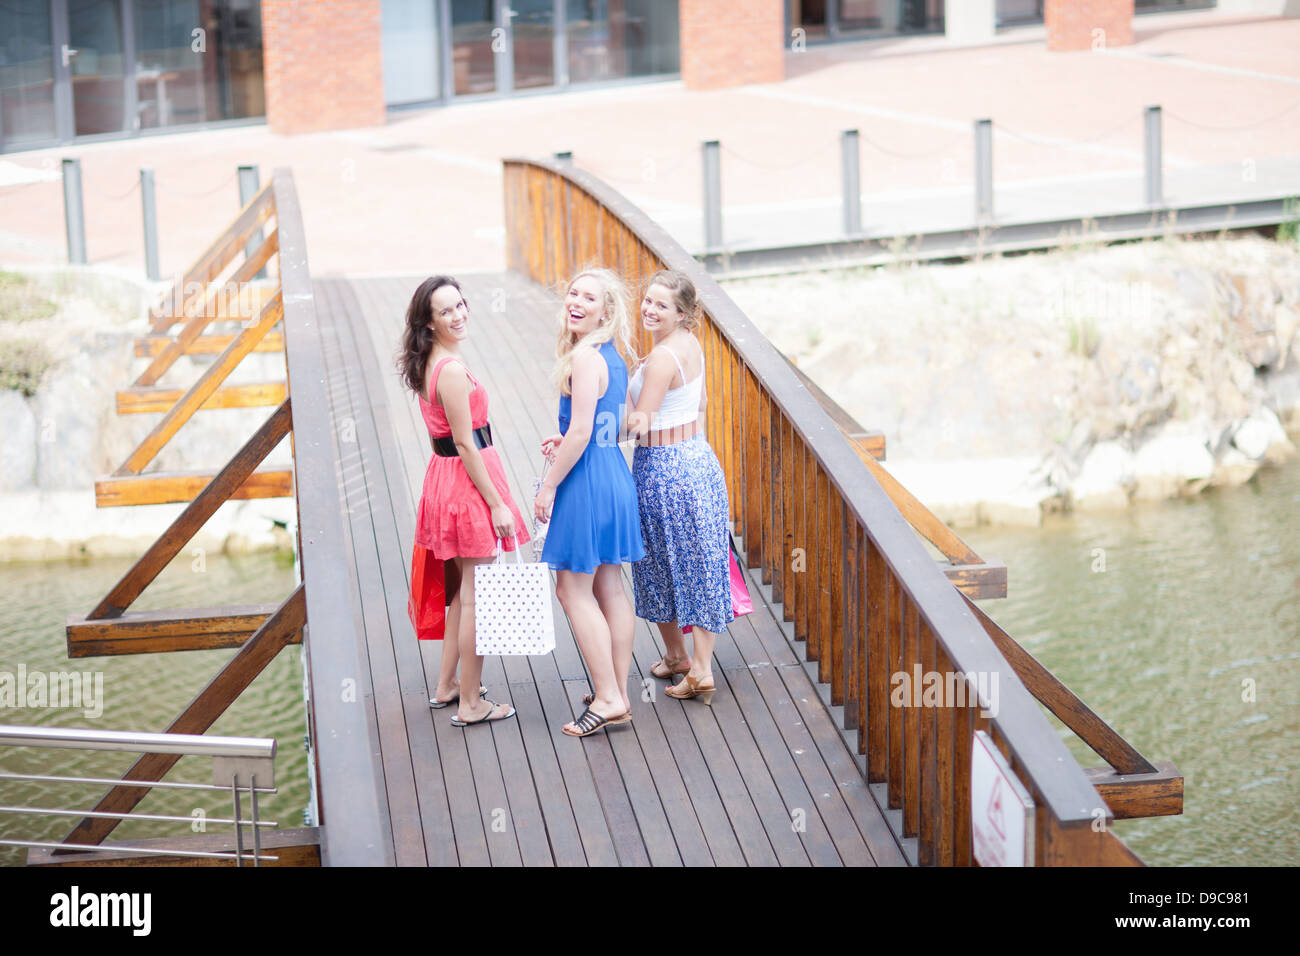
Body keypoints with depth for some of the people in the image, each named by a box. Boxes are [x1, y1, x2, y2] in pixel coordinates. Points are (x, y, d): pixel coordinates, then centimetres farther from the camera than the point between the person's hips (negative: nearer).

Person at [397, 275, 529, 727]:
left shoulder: (428, 364, 8)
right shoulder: (452, 370, -21)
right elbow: (464, 443, -20)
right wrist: (497, 503, -17)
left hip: (445, 476, 10)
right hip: (467, 481, -10)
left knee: (463, 589, 22)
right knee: (476, 596, 0)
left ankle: (447, 685, 32)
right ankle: (470, 704, 8)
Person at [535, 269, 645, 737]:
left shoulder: (584, 356, -19)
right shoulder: (612, 354, 10)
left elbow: (580, 432, -21)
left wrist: (548, 487, -14)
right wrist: (565, 441, 15)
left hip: (588, 480, -9)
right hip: (614, 472, 9)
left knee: (574, 589, -1)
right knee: (610, 587, 13)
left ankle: (608, 698, -1)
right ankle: (619, 692, 19)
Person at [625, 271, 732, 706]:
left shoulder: (662, 358, -22)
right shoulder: (692, 345, 4)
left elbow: (636, 424, -21)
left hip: (662, 469, -8)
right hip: (698, 456, 8)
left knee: (661, 565, 11)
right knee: (700, 564, 7)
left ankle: (676, 657, 26)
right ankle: (701, 670, 7)